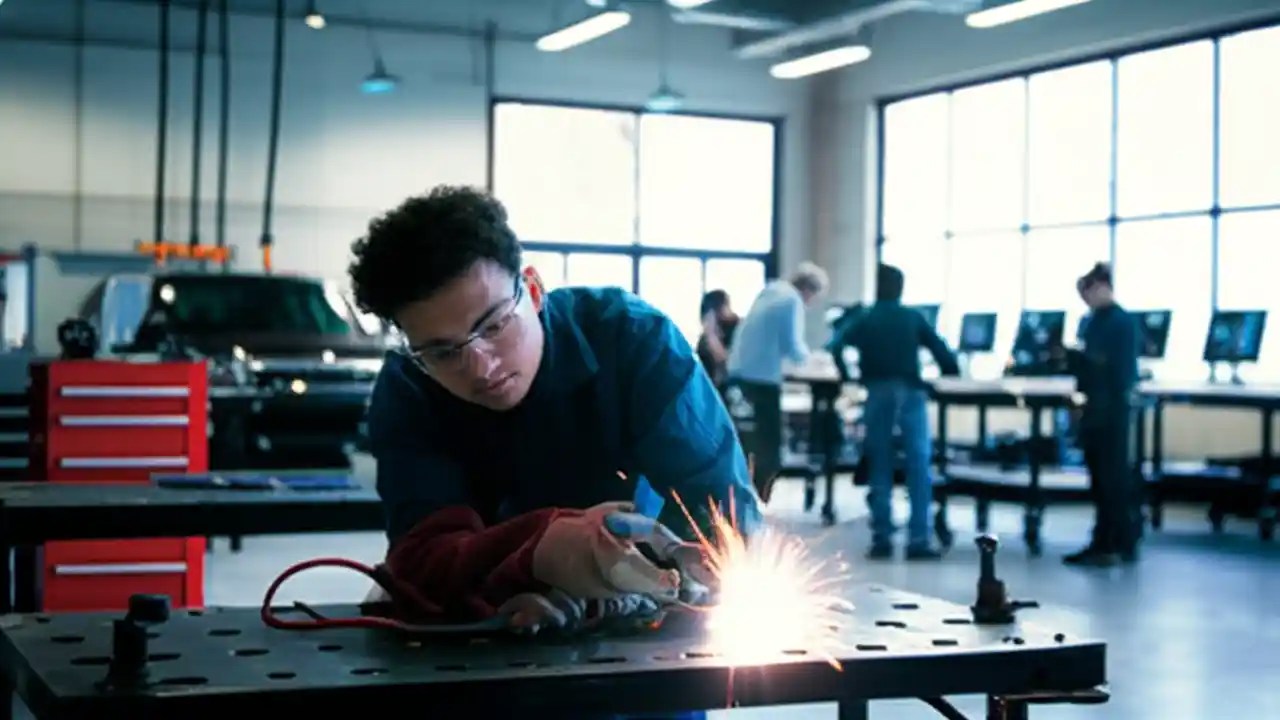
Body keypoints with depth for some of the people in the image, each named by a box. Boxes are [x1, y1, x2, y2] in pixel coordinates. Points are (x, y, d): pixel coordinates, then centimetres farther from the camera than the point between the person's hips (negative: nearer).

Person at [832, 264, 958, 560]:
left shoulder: (864, 319, 12)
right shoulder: (914, 318, 11)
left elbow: (836, 347, -2)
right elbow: (943, 353, 2)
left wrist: (848, 377, 11)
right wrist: (950, 372, 20)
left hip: (877, 394, 1)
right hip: (910, 392, -1)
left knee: (879, 466, 8)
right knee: (919, 466, 0)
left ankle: (882, 539, 4)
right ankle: (918, 540, -7)